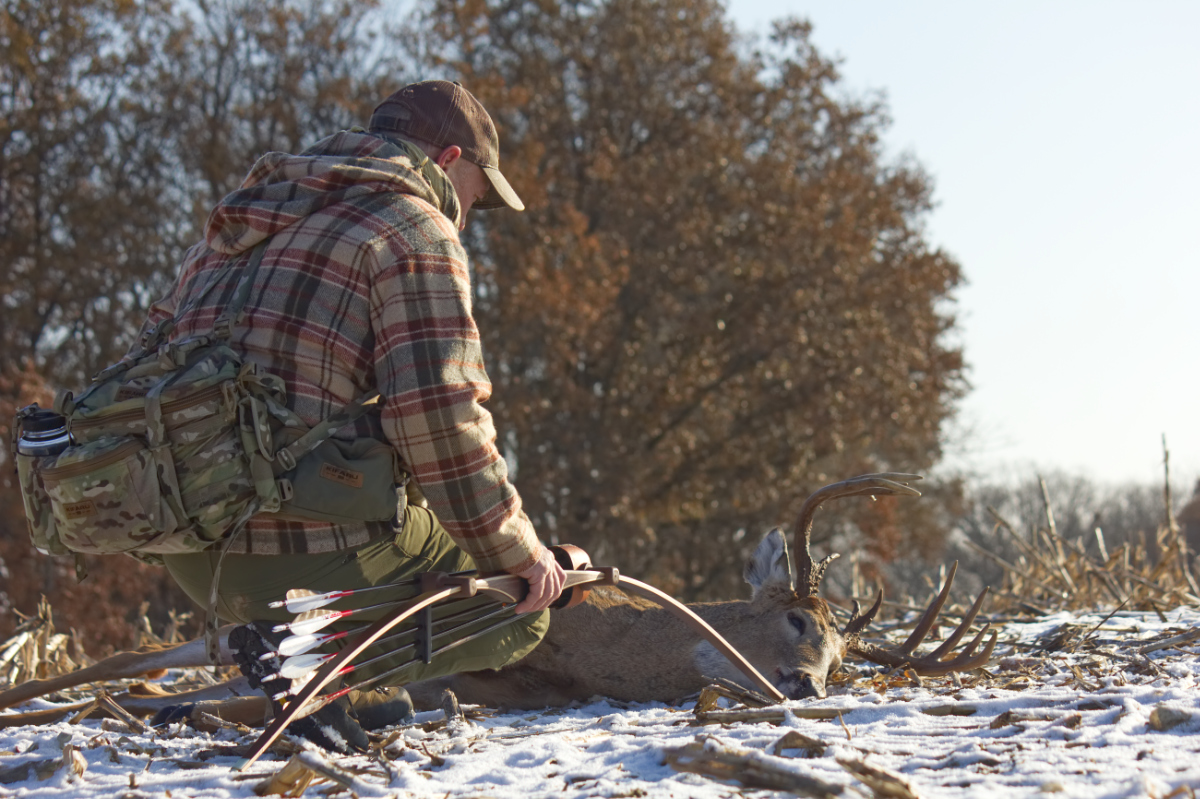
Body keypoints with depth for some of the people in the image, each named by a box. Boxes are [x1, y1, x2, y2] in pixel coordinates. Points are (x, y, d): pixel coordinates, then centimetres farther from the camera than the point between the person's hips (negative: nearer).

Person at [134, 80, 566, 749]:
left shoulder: (242, 224, 20)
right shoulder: (415, 230, -5)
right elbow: (440, 421, -15)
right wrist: (517, 549, -4)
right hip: (318, 551, -8)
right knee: (524, 607, 11)